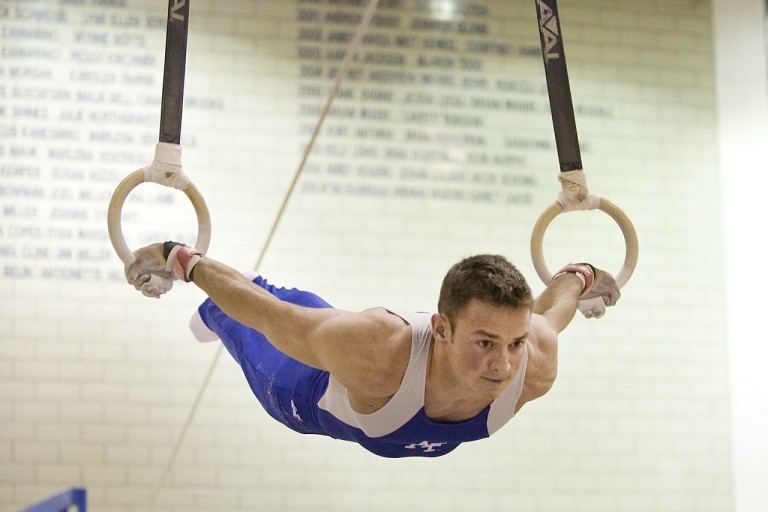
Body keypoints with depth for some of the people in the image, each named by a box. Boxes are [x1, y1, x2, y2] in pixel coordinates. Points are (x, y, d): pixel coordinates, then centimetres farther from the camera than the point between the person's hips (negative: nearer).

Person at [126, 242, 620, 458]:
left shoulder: (538, 367, -42)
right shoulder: (373, 352, -52)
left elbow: (552, 306, -17)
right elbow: (267, 314, -37)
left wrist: (580, 276, 3)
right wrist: (181, 260, -24)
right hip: (311, 398, -3)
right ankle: (215, 310, 65)